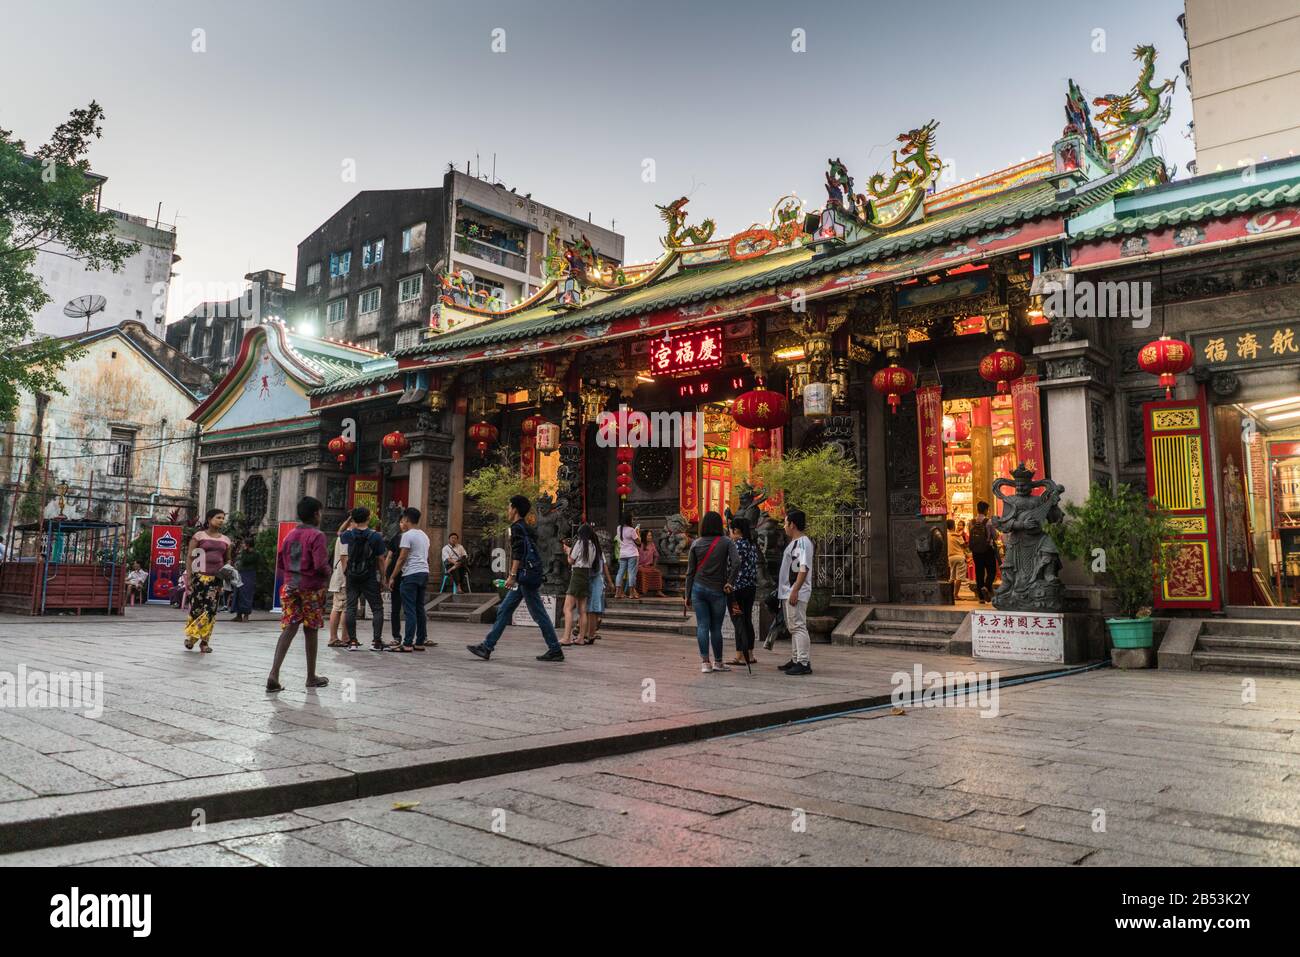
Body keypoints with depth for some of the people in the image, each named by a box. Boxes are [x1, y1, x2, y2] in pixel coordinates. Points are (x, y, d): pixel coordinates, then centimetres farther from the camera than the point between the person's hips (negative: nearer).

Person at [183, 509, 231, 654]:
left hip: (216, 578, 3)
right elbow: (190, 557, -1)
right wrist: (188, 577, -8)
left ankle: (204, 641, 6)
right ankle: (190, 637, 16)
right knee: (196, 607, -3)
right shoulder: (199, 536, 2)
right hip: (200, 577, -3)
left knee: (211, 610, -2)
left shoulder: (225, 540, 12)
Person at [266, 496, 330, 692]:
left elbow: (280, 565, 14)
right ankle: (311, 677, 17)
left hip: (289, 587, 5)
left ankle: (274, 674, -15)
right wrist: (327, 574, -1)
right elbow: (320, 564, -21)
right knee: (310, 631, 6)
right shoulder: (316, 535, -11)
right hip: (311, 588, -5)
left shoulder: (289, 536, 11)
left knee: (288, 629, 1)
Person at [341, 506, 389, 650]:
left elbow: (339, 533, 26)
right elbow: (381, 560, -5)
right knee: (377, 609, 3)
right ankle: (376, 641, -3)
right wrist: (383, 577, 4)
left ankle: (352, 640, 5)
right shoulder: (376, 536, -8)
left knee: (351, 607, 7)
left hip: (352, 577, 3)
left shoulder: (349, 535, 0)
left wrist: (349, 520, 23)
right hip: (370, 578, -3)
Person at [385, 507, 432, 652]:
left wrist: (392, 577, -8)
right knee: (420, 609, 11)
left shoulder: (407, 535, -7)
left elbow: (402, 558, -12)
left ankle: (407, 644, -10)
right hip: (424, 573, 8)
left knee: (410, 611, -8)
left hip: (410, 575, -8)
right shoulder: (424, 536, 18)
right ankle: (420, 642, 13)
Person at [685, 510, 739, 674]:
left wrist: (688, 595, 9)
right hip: (717, 591, -1)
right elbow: (736, 562, -16)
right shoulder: (726, 542, -1)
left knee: (702, 626, 4)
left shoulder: (696, 544, 3)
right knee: (716, 628, 8)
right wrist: (729, 581, -4)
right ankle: (718, 663, 19)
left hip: (698, 588, 1)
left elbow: (690, 571, 3)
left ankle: (705, 663, 2)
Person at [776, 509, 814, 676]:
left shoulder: (803, 542, -13)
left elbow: (803, 568, -21)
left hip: (797, 593, -11)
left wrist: (795, 590, -25)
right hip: (788, 592, 11)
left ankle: (804, 663, -9)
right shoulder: (794, 542, 18)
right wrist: (781, 588, 23)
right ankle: (795, 659, 23)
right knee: (793, 627, 15)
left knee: (798, 626, -10)